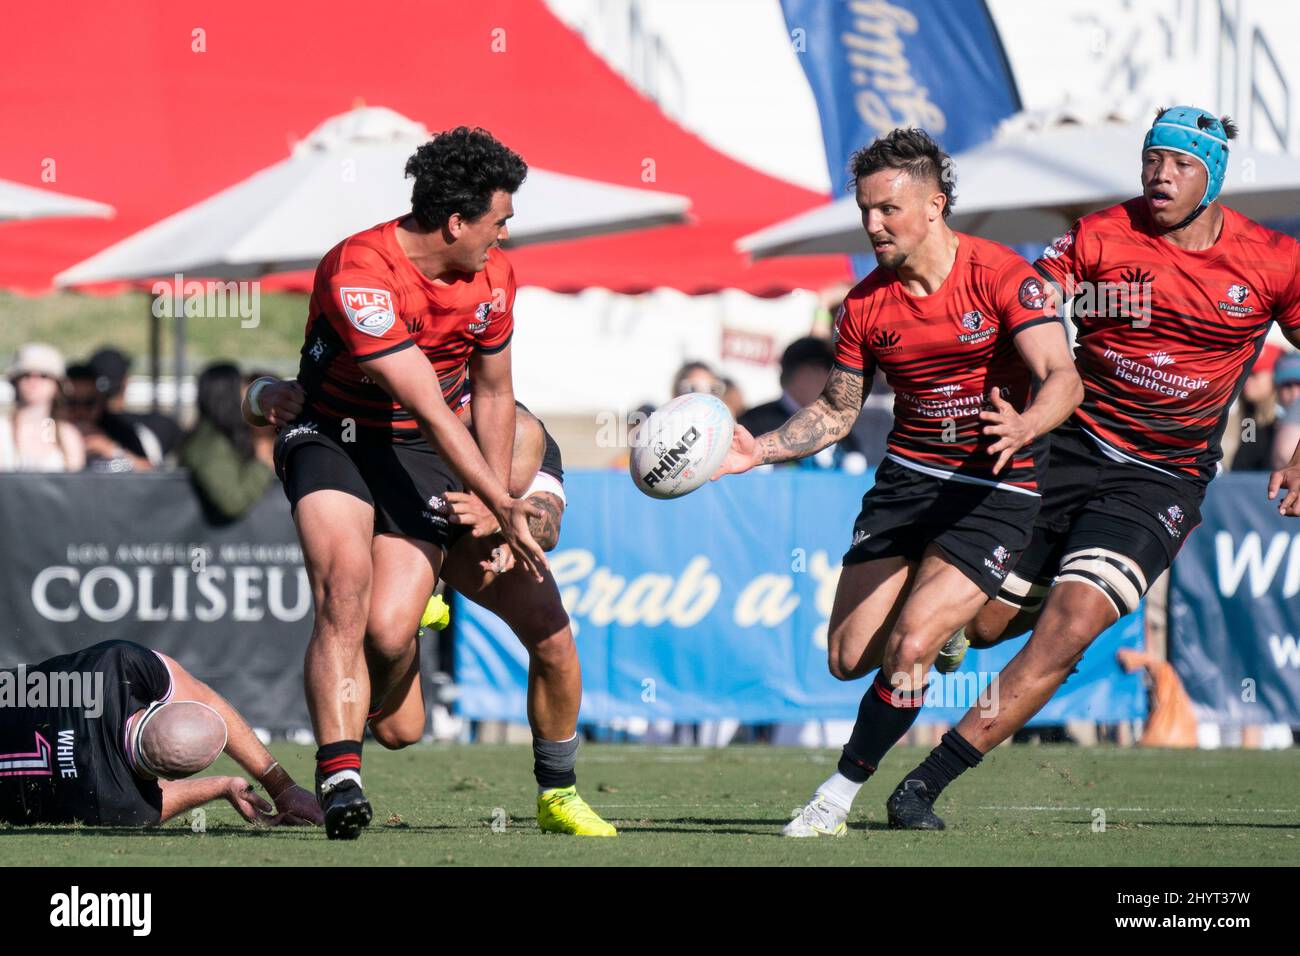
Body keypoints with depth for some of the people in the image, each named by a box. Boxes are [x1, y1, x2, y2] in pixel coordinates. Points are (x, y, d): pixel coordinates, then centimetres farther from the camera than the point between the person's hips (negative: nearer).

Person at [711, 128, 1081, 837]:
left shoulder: (1000, 276, -14)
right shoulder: (866, 304, 1)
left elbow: (1063, 377, -23)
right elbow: (836, 411, 12)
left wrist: (1024, 425, -44)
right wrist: (759, 451, -3)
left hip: (996, 489, -5)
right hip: (907, 479, 5)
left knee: (906, 650, -19)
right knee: (847, 658, 2)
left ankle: (841, 793, -1)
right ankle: (944, 636, 35)